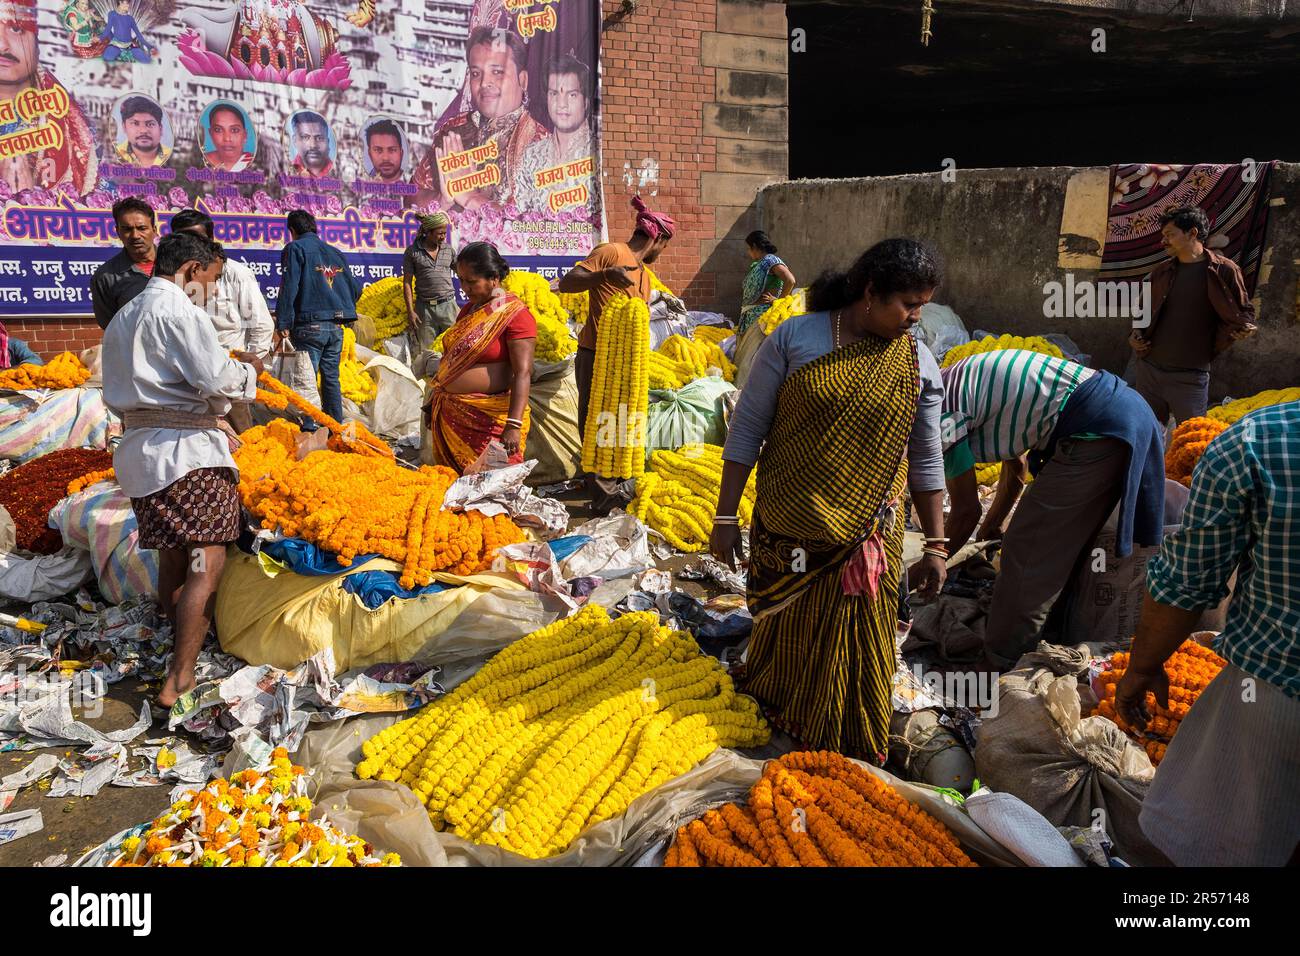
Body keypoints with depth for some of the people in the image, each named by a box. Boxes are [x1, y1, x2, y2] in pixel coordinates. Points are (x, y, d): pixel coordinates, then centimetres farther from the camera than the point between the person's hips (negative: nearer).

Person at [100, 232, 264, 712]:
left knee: (172, 560, 19)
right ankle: (179, 680, -10)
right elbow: (218, 381, -17)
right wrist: (248, 370, 4)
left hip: (138, 451, 9)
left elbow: (122, 391, 21)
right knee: (206, 563, -6)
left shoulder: (124, 317, 20)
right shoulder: (179, 309, -9)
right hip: (187, 451, -9)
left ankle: (183, 648, 32)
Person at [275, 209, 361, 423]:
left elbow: (289, 289, -11)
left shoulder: (295, 248, -1)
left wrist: (283, 326, -13)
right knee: (331, 378, 14)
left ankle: (309, 429, -8)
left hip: (310, 326, -6)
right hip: (336, 328, 6)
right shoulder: (335, 252, 17)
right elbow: (355, 288, 17)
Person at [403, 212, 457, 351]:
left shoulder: (449, 250, 8)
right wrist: (410, 311, -4)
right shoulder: (412, 251, 1)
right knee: (426, 350, 5)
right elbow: (407, 282, 1)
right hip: (424, 307, -1)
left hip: (447, 304, 1)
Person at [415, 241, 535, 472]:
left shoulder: (515, 315, -12)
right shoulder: (468, 309, 13)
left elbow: (523, 373, -19)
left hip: (491, 418, -8)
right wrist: (436, 405, 25)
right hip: (452, 414, 8)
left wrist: (514, 425, -28)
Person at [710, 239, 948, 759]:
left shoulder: (919, 365, 1)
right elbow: (747, 428, -4)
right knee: (783, 633, 14)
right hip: (786, 530, -1)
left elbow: (925, 460, 8)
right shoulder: (794, 337, -6)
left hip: (866, 539, 1)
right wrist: (726, 517, -5)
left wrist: (935, 545, 9)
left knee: (851, 649, 6)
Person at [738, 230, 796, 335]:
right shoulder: (757, 264, 19)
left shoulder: (770, 260, -9)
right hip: (750, 314, 9)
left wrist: (778, 300, -15)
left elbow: (790, 280, -21)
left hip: (762, 314, -9)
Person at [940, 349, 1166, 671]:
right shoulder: (958, 387, 20)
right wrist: (990, 529, 40)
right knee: (1061, 546, 20)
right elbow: (1015, 473, 29)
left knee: (1030, 550, -3)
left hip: (1098, 429, -10)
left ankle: (999, 665, 5)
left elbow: (966, 511, -4)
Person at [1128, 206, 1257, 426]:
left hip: (1190, 377, -5)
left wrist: (1242, 328, -17)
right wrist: (1137, 335, 7)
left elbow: (1244, 311, 3)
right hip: (1148, 369, 5)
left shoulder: (1224, 270, -4)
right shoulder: (1161, 272, 11)